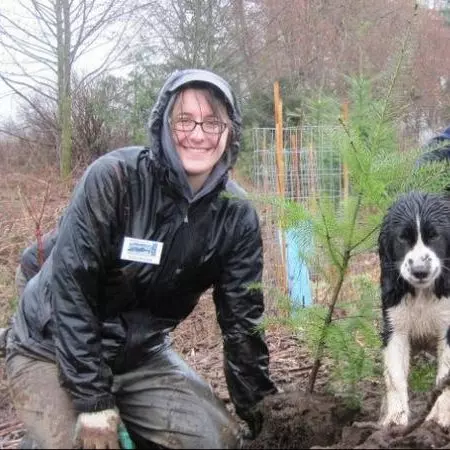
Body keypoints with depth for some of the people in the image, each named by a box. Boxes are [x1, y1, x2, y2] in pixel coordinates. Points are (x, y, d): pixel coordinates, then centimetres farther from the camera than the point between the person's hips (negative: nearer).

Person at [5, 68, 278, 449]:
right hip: (52, 349, -4)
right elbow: (71, 289, -23)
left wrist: (258, 410, -1)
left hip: (140, 353, 4)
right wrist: (95, 404, -24)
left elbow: (242, 317, -3)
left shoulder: (236, 215, -10)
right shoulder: (113, 177, -23)